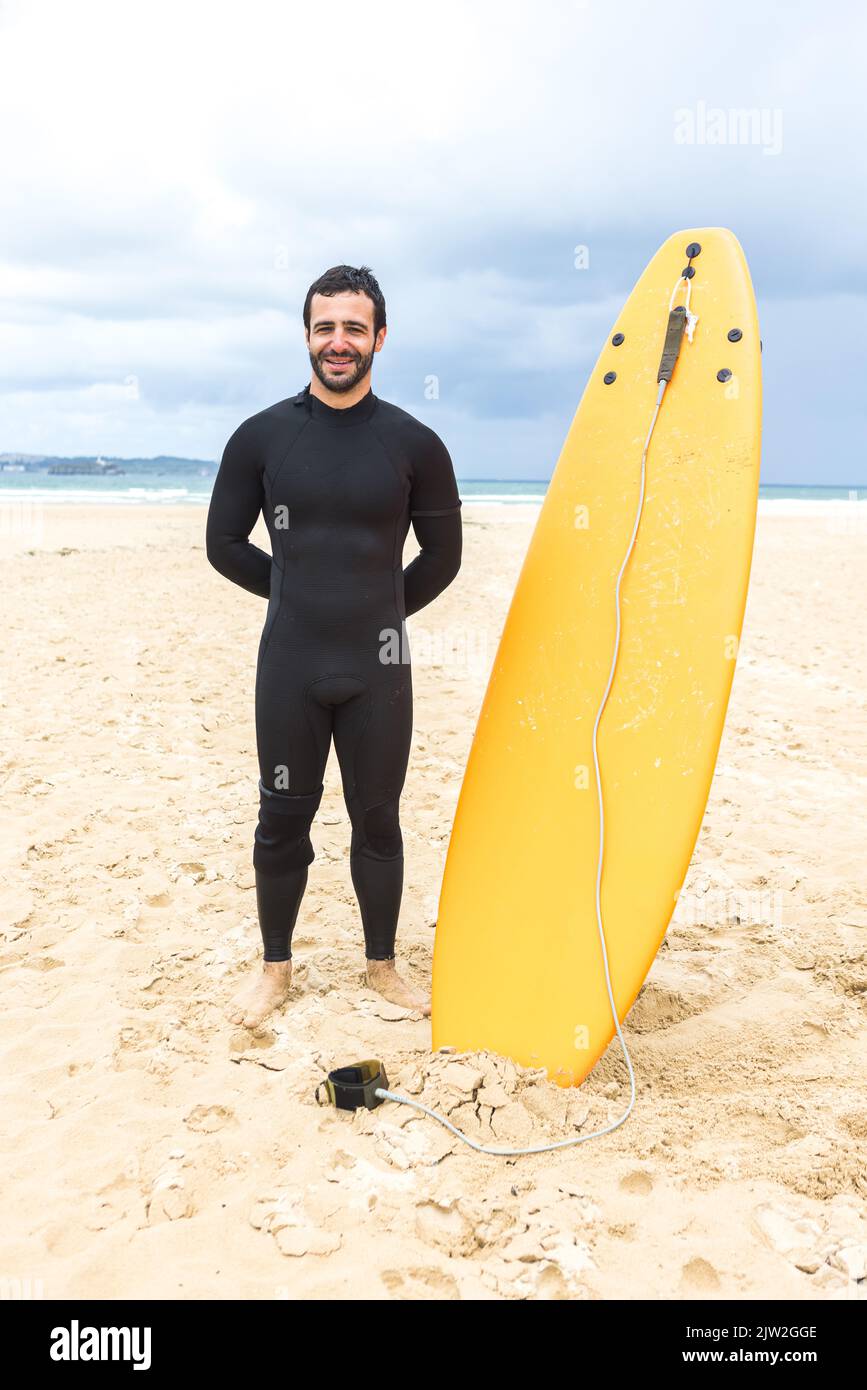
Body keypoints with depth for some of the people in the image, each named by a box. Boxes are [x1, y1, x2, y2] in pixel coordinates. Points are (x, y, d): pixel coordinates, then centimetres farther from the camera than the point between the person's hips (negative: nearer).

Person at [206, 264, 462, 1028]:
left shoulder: (414, 444, -1)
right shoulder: (262, 436, -1)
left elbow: (442, 555, 8)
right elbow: (225, 544, 7)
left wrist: (381, 612, 11)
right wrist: (301, 593, 9)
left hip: (379, 669, 0)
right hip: (289, 664, 0)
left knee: (377, 821, 10)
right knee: (282, 820, 10)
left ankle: (382, 965, 28)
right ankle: (276, 966, 28)